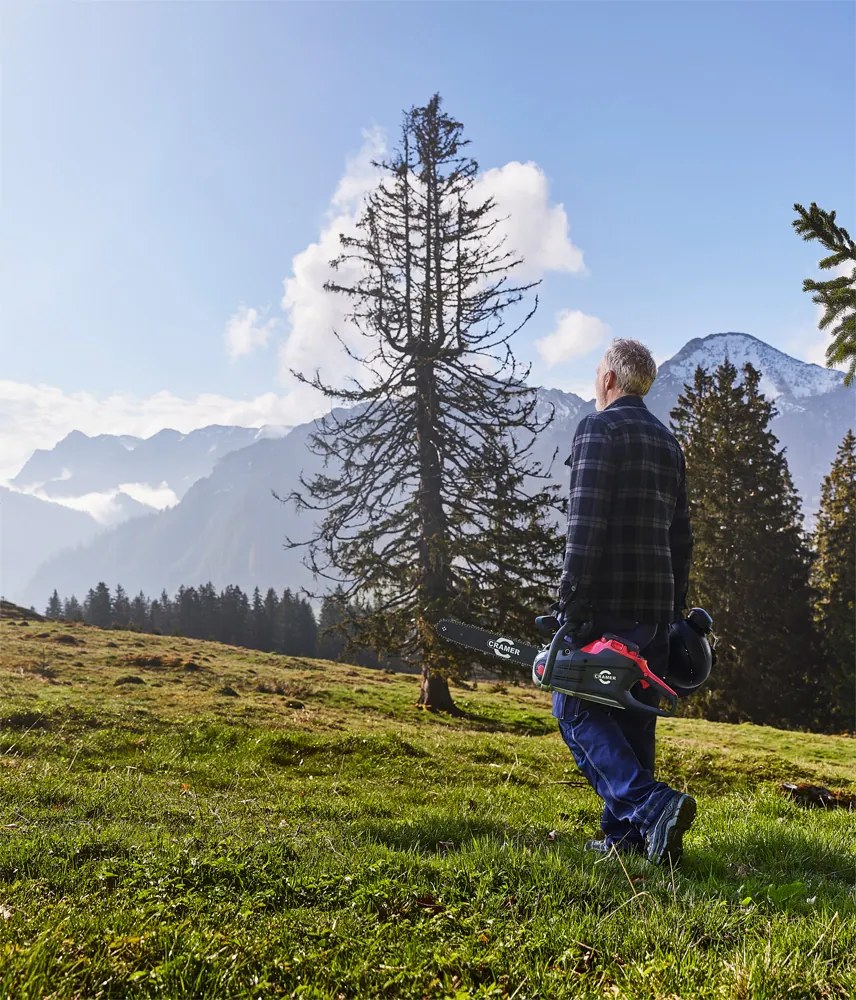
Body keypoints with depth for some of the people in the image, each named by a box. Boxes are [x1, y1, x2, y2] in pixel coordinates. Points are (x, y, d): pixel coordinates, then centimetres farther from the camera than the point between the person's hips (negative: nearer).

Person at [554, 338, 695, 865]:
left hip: (608, 602, -7)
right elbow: (681, 533, 18)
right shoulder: (669, 441, 17)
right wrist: (676, 609, 21)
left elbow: (586, 523, -17)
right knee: (634, 717, 12)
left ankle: (651, 804, -15)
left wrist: (572, 604, -16)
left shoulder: (600, 428, -7)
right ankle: (628, 832, 15)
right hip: (657, 604, 8)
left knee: (579, 710, -1)